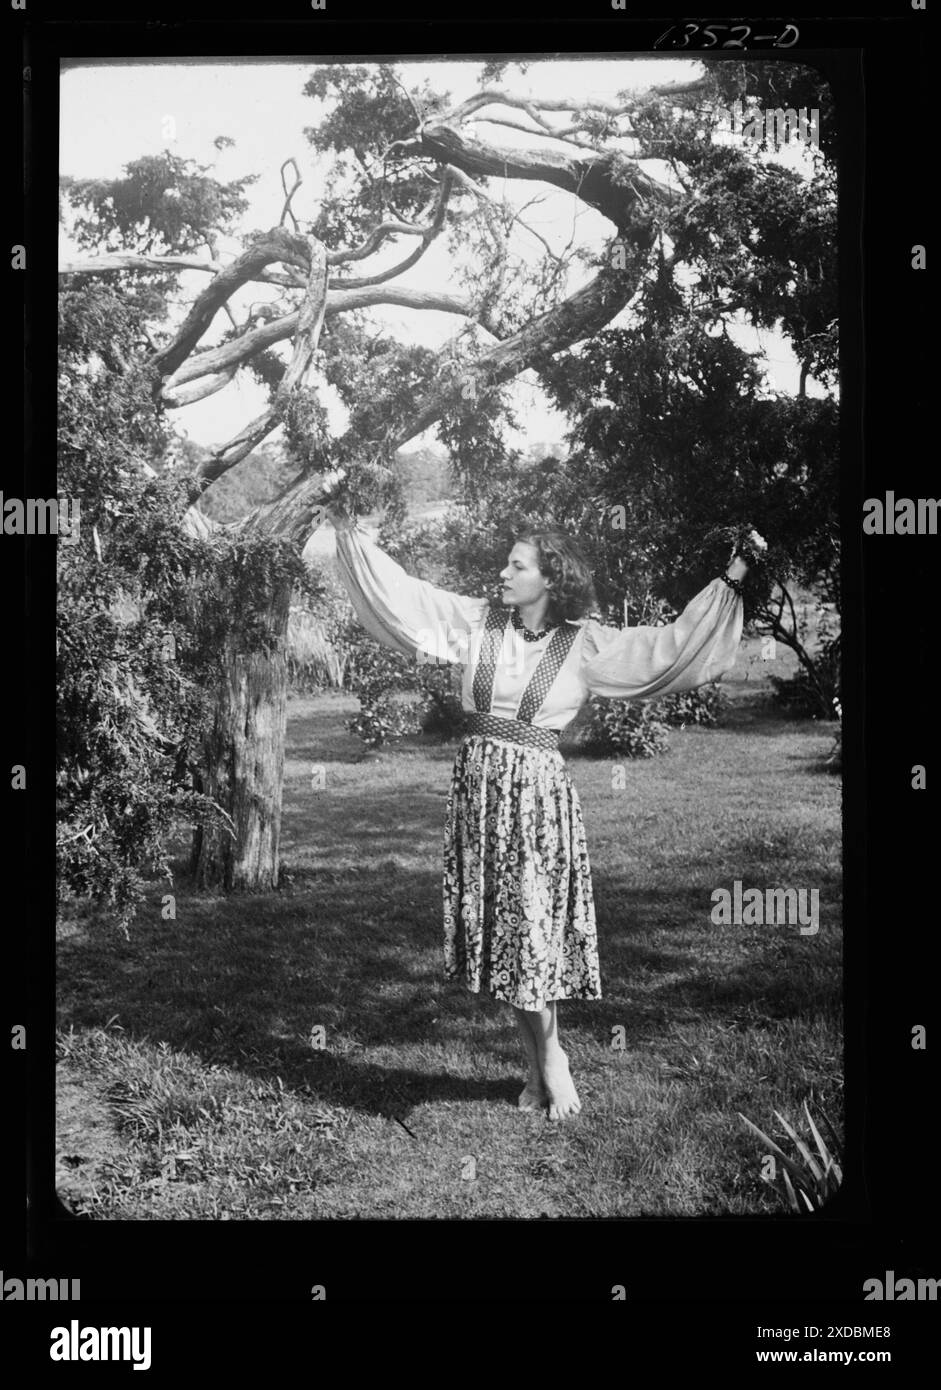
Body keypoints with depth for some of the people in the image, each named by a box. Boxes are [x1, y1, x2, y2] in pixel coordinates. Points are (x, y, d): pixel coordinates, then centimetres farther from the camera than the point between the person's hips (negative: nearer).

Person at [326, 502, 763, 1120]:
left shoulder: (585, 644, -3)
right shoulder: (479, 621, 5)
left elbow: (668, 647, -7)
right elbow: (403, 593, 8)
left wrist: (731, 581, -10)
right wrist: (349, 530, 7)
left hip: (537, 790, -4)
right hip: (477, 784, 4)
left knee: (532, 924, -5)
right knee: (497, 929, 6)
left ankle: (550, 1057, 16)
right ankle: (541, 1064, 20)